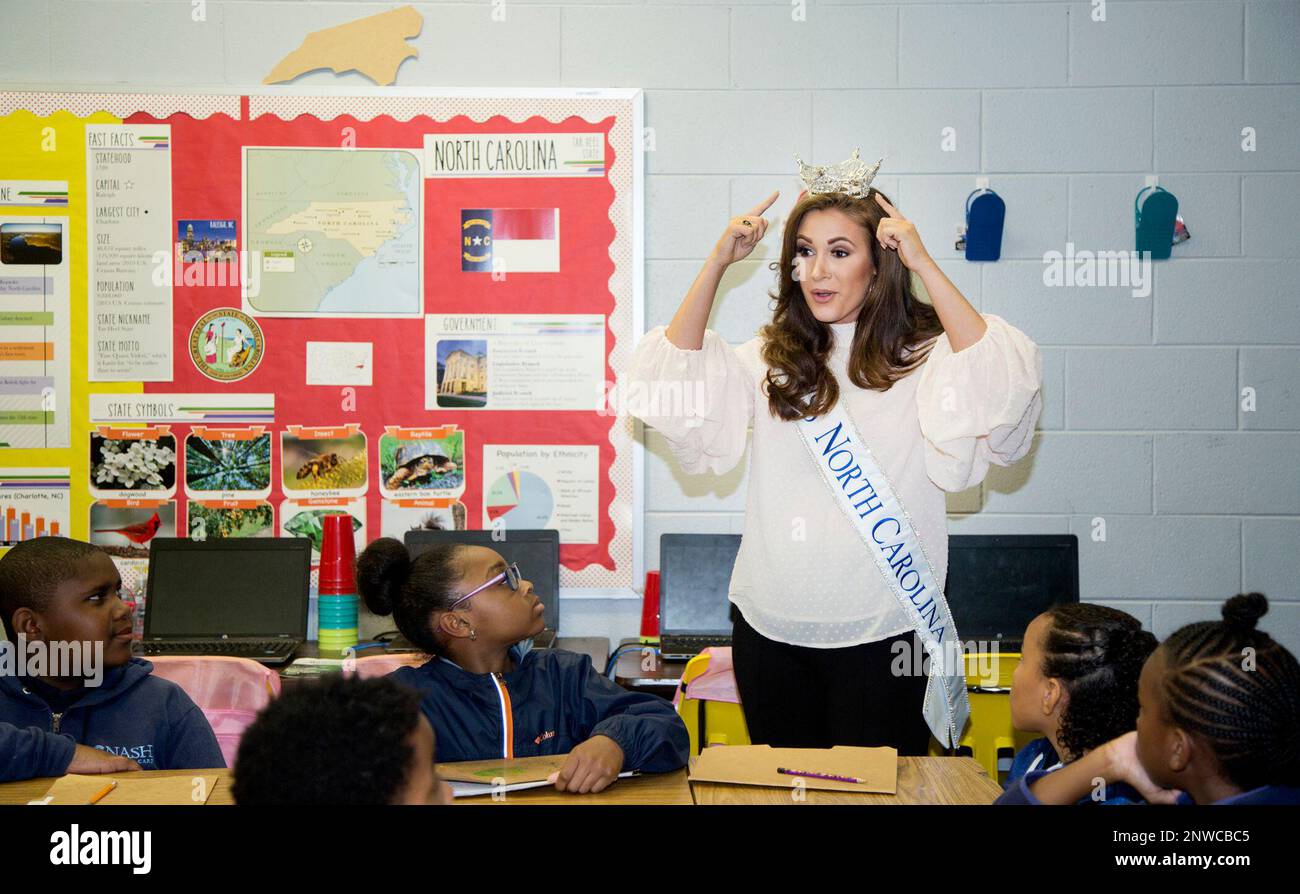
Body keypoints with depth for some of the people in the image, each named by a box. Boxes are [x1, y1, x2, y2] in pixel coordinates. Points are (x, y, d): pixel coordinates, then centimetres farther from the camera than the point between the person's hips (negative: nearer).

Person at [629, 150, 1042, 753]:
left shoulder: (924, 357, -5)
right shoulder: (772, 360, 8)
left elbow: (1000, 390, -25)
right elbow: (671, 388, -4)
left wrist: (925, 266, -22)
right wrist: (717, 265, -8)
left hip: (880, 632, -4)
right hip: (769, 627, 4)